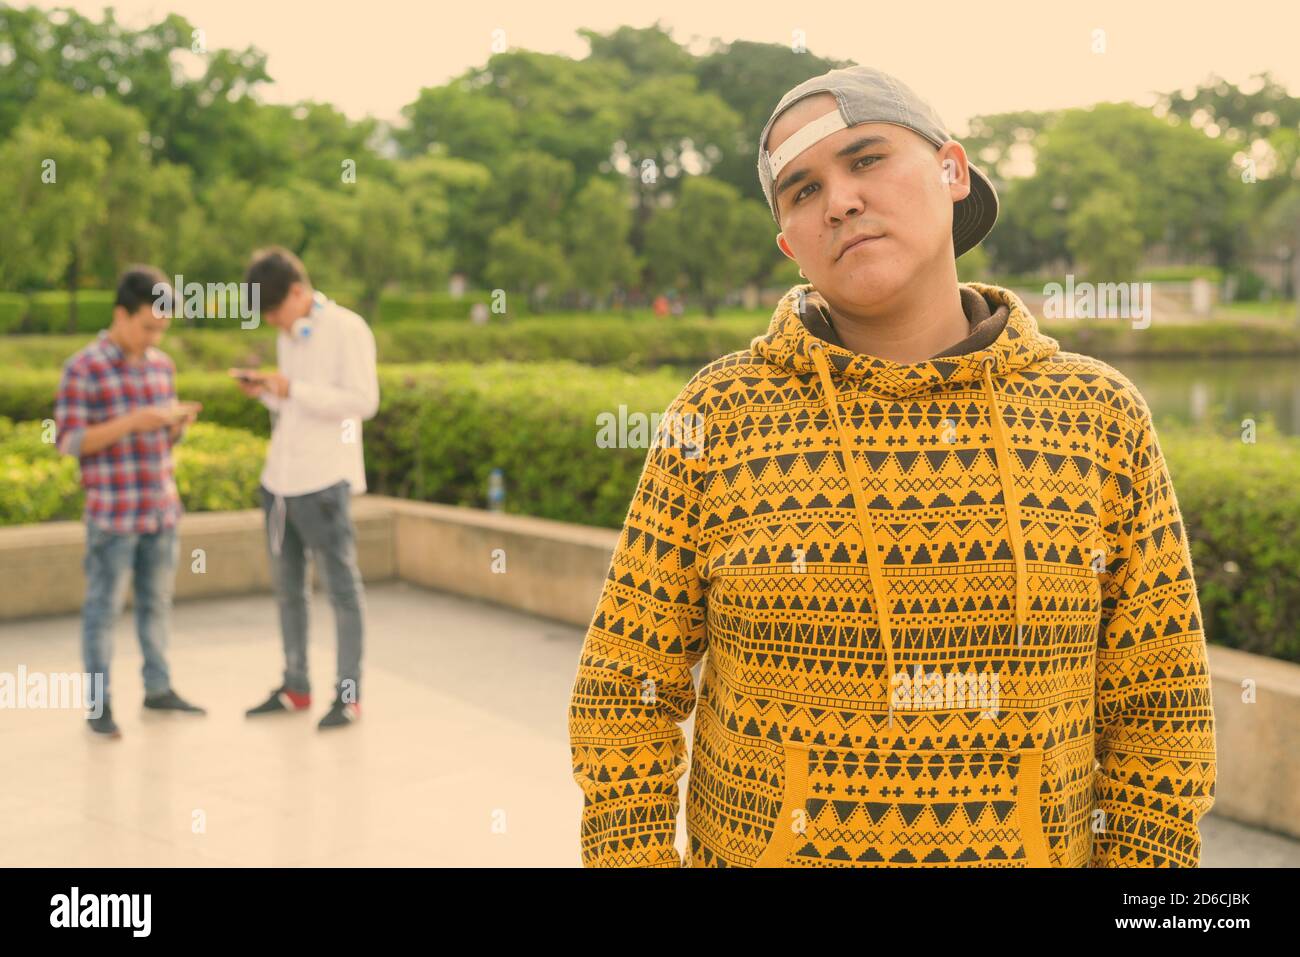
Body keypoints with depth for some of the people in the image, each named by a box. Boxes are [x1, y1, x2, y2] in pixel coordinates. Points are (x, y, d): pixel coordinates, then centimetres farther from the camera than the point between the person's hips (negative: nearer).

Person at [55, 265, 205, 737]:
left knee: (158, 601, 14)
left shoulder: (162, 365, 8)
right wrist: (132, 421, -22)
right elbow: (68, 441, -13)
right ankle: (99, 704, 12)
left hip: (162, 509, 6)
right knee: (104, 607, 2)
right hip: (112, 514, -6)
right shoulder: (83, 369, -10)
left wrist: (180, 421, -6)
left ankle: (158, 689, 26)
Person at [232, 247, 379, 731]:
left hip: (324, 481, -8)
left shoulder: (347, 329, -8)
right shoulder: (287, 337, 16)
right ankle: (295, 687, 21)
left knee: (341, 585, -1)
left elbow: (363, 401, -15)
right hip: (279, 477, 8)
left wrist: (293, 389, -18)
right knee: (288, 587, 12)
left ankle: (348, 694, 6)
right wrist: (266, 393, 4)